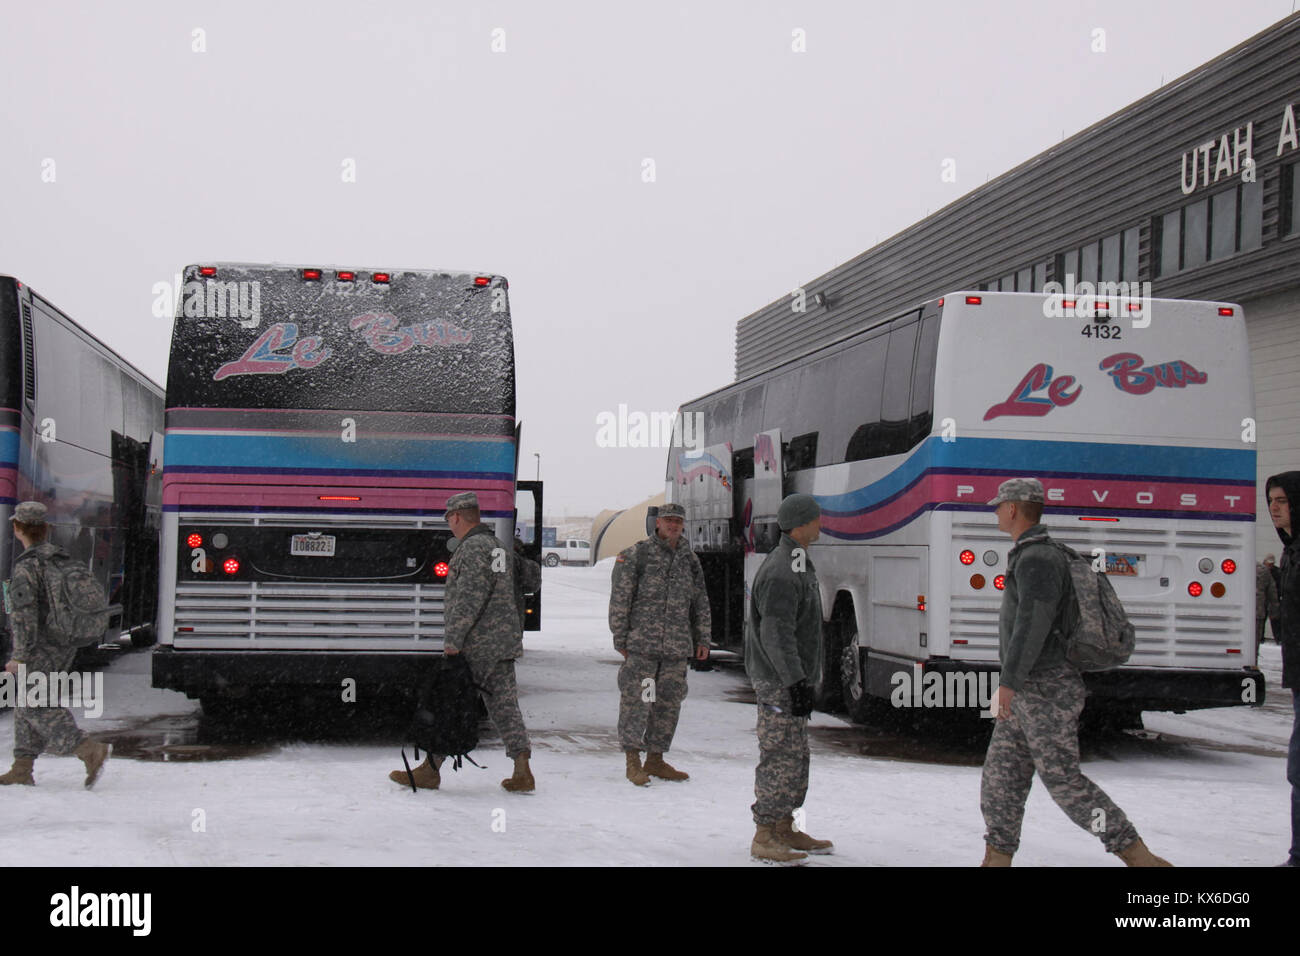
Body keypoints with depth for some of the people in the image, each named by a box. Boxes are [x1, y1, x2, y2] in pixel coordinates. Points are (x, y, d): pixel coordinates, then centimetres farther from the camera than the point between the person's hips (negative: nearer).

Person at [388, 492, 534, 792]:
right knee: (505, 706, 6)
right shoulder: (498, 546, 18)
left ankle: (430, 770, 8)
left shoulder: (473, 548, -12)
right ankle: (522, 773, -1)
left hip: (475, 645, -9)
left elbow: (468, 599, -21)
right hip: (504, 643, 9)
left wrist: (452, 640, -21)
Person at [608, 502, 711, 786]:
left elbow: (700, 603, 19)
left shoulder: (690, 560, 13)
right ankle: (632, 761, 3)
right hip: (641, 644, -5)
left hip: (677, 646, 5)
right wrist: (620, 639, -6)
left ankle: (655, 760, 18)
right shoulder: (636, 555, -3)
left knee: (669, 703, 8)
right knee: (635, 700, -5)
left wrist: (702, 639, 14)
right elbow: (619, 599, -4)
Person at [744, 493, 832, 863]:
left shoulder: (796, 565, 14)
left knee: (795, 756, 15)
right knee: (781, 757, -7)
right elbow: (776, 634, -24)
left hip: (790, 678, 11)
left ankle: (785, 831, 24)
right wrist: (796, 682, -26)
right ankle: (763, 839, -1)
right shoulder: (781, 573, -20)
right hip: (779, 681, -11)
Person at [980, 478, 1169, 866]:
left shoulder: (1037, 558, -17)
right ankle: (997, 859, 13)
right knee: (1000, 775, 9)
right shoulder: (1032, 556, 17)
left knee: (1063, 781, -7)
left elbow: (1034, 620, -30)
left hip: (1046, 692, -10)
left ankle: (1142, 859, -2)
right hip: (1027, 694, 10)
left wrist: (1009, 681, -36)